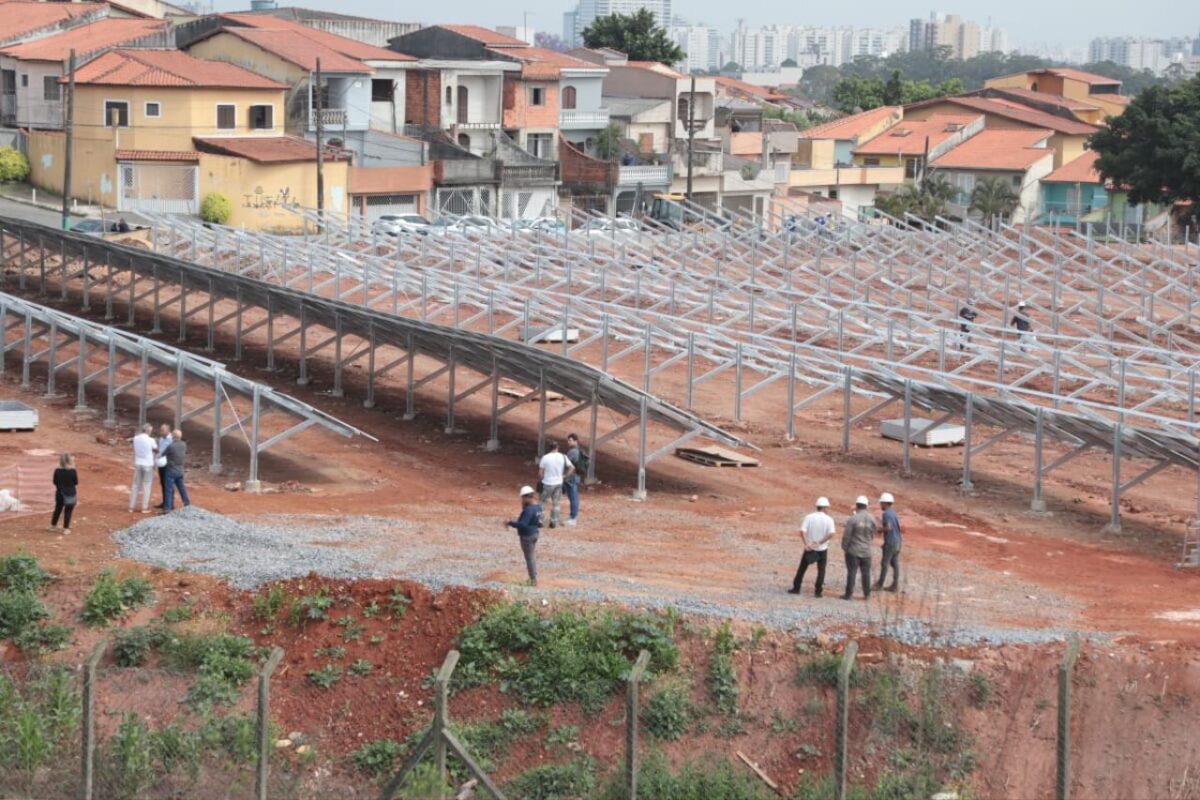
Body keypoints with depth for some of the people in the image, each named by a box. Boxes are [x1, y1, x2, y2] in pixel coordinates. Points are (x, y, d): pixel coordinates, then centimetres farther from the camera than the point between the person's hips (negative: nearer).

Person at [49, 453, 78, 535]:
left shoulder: (57, 471, -7)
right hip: (70, 494, -3)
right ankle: (66, 528, 12)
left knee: (58, 509, 20)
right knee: (68, 512, 7)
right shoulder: (73, 472, -15)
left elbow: (55, 484, 3)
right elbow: (76, 485, -7)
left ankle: (53, 525, 34)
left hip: (60, 494, 3)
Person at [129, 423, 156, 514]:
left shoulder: (135, 438, -1)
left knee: (135, 485, 11)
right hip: (148, 465, -4)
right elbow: (156, 449, 3)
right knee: (147, 486, 4)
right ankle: (145, 508, 4)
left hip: (138, 464, 4)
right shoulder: (150, 440, -14)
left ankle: (132, 507, 11)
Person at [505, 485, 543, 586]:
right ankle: (534, 577, 31)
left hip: (527, 535, -9)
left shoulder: (528, 510, -26)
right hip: (535, 533, 9)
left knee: (529, 557, 2)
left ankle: (533, 580, 8)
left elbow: (522, 524, -31)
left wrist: (510, 523, -21)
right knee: (531, 556, 22)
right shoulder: (538, 507, 3)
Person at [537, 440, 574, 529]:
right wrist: (564, 476, 4)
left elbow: (540, 472, -9)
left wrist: (539, 480, 7)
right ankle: (554, 522, 14)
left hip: (547, 484, -3)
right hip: (558, 483, 3)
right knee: (555, 504, 12)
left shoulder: (545, 458, -12)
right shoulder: (563, 457, -5)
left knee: (542, 502, 11)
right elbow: (572, 468, -5)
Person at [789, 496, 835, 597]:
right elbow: (831, 534, -20)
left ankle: (796, 588, 15)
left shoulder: (809, 517, -4)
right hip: (822, 549, -1)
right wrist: (820, 542, -18)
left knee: (802, 568, 13)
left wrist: (806, 543, -18)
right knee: (821, 570, 9)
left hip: (809, 548, 1)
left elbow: (802, 531, -15)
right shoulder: (828, 519, -8)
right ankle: (818, 591, 5)